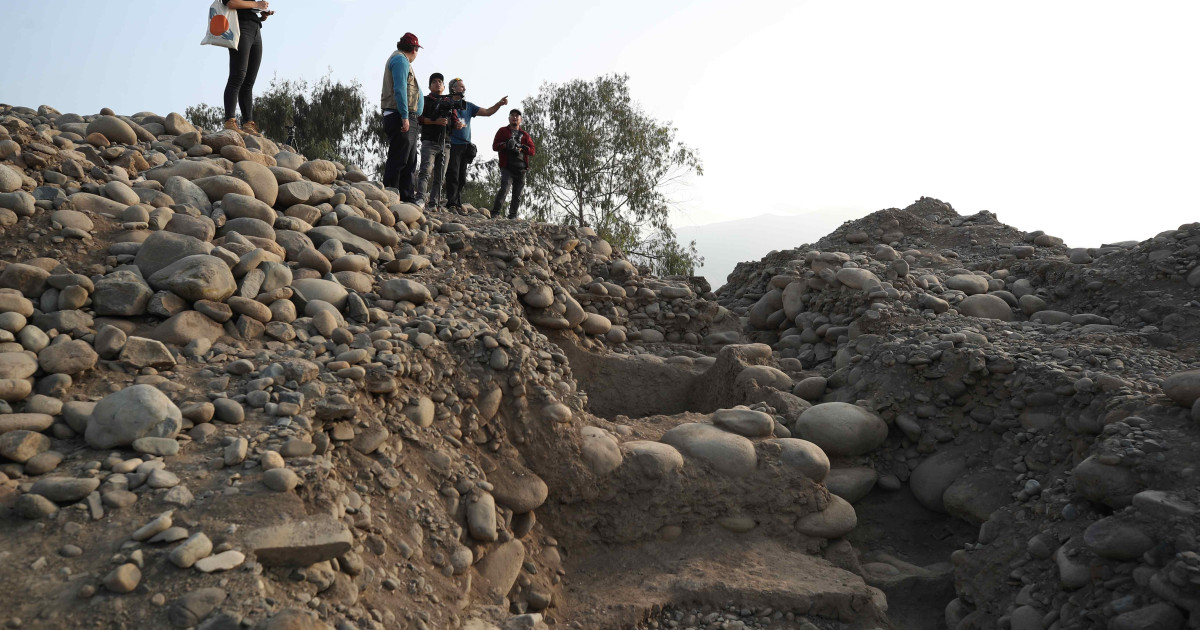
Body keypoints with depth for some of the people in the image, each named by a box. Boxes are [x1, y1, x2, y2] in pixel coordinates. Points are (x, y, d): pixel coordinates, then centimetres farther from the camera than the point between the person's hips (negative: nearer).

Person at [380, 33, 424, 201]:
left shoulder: (401, 60, 26)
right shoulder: (400, 59, -6)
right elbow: (399, 90, -17)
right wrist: (404, 117, -22)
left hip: (408, 120, 11)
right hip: (401, 118, -11)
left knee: (409, 162, 10)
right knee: (397, 161, -12)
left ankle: (408, 198, 11)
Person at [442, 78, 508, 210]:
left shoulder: (468, 106, 19)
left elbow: (487, 112, 16)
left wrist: (499, 104, 2)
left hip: (466, 146, 6)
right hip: (453, 144, -6)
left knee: (462, 178, 6)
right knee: (453, 174, -11)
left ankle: (458, 203, 11)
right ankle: (451, 202, -13)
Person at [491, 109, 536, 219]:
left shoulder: (525, 135, 19)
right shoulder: (503, 131, 14)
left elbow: (533, 151, 11)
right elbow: (495, 146, 5)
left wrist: (521, 148, -8)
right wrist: (506, 145, -13)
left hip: (521, 168, 4)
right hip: (507, 167, -4)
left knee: (517, 195, 4)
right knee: (504, 189, -20)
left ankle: (513, 215, 11)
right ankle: (495, 212, -13)